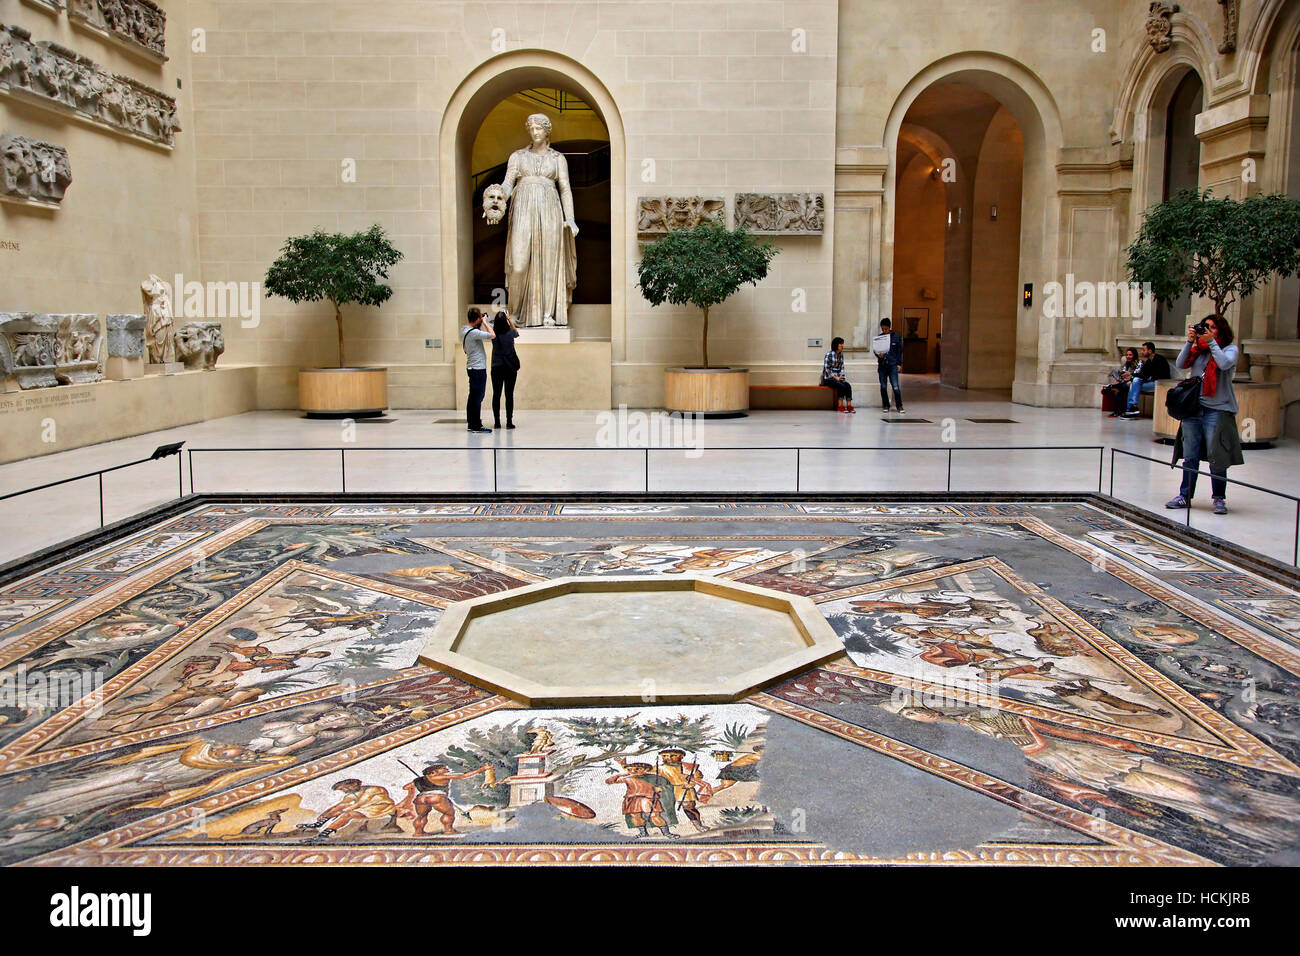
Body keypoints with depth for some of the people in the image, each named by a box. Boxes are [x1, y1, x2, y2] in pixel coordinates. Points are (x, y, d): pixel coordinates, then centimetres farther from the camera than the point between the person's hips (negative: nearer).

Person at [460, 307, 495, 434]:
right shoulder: (473, 332, -21)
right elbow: (492, 335, -23)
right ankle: (476, 427, -5)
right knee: (478, 397, -6)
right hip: (478, 368, -9)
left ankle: (471, 423, 20)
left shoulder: (464, 329, 7)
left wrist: (481, 325, 9)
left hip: (471, 368, 9)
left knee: (473, 396, 14)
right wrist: (485, 323, -10)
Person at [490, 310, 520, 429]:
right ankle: (509, 421, -1)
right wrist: (509, 319, 21)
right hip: (510, 367, -1)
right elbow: (517, 332, 18)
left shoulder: (494, 334, -5)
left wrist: (498, 318, 18)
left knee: (496, 394, 6)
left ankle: (497, 422, 7)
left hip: (496, 368, 1)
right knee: (509, 395, 1)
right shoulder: (510, 333, -7)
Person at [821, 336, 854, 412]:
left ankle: (849, 405, -24)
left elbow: (842, 367, 11)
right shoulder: (829, 354, -10)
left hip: (837, 377, 6)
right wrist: (835, 377, -16)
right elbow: (826, 369, -12)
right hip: (828, 378, -6)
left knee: (848, 385, -21)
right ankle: (840, 406, -23)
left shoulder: (841, 355, 10)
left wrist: (841, 376, -7)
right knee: (841, 386, -29)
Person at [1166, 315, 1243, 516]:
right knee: (1190, 456, 6)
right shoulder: (1197, 349, 13)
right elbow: (1181, 364, 1)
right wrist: (1190, 341, -7)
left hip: (1217, 410, -4)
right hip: (1193, 407, 4)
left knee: (1216, 457, -3)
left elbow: (1225, 364, -16)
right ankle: (1185, 496, 12)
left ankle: (1219, 499, 8)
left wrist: (1211, 341, -13)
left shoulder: (1230, 349, 3)